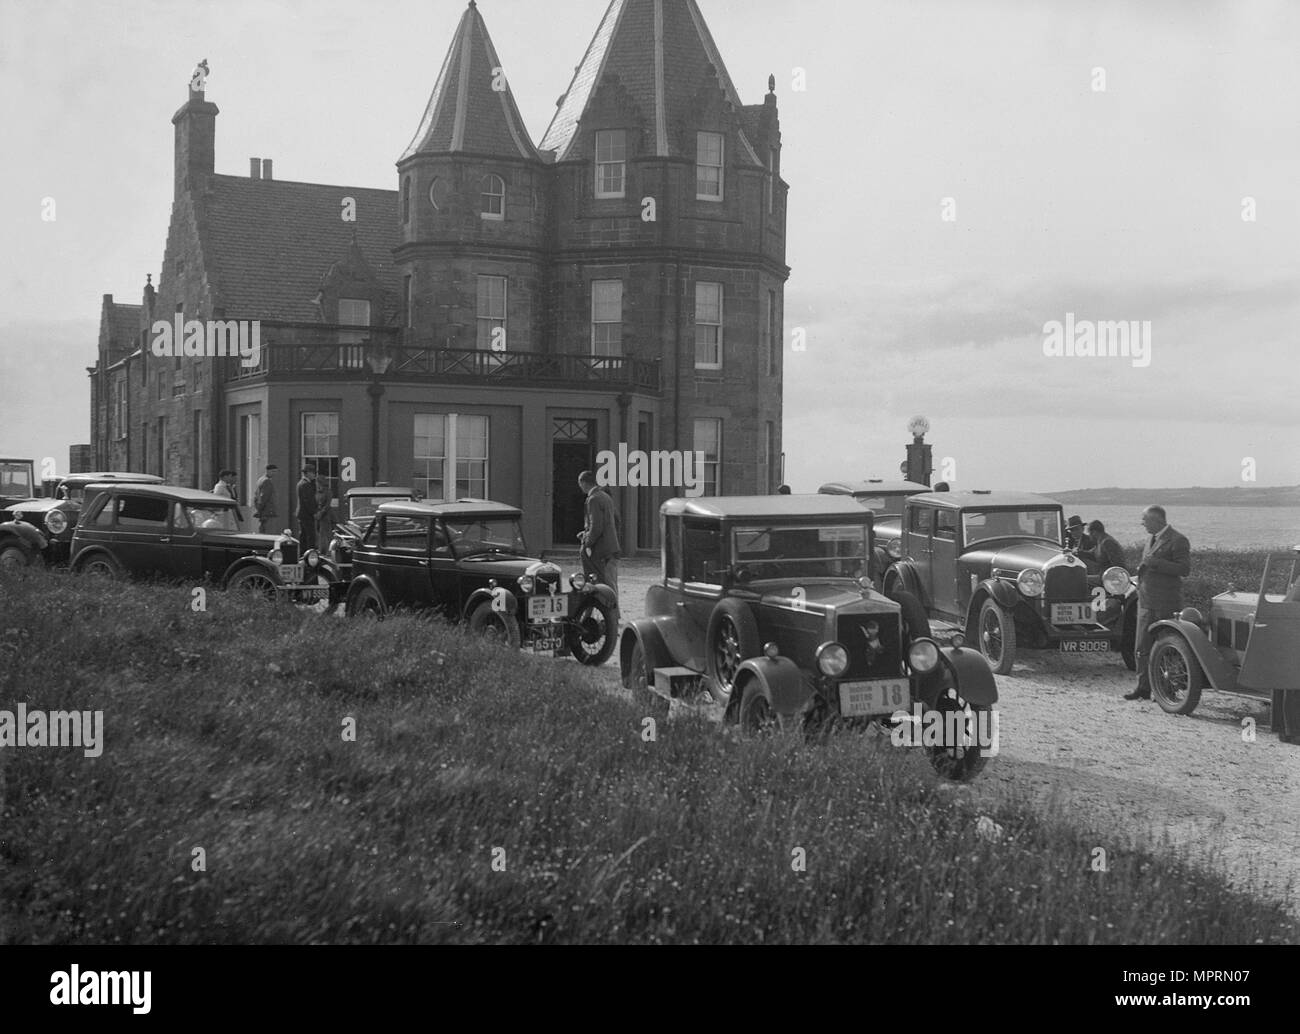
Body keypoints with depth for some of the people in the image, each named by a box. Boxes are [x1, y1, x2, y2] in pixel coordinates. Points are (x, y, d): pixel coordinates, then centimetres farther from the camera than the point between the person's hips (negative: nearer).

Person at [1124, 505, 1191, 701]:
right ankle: (1143, 688, 14)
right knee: (1143, 646, 8)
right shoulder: (1151, 538, 16)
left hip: (1166, 603, -8)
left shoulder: (1178, 541, -11)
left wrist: (1155, 563, -22)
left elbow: (1184, 569, -19)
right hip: (1146, 600, 8)